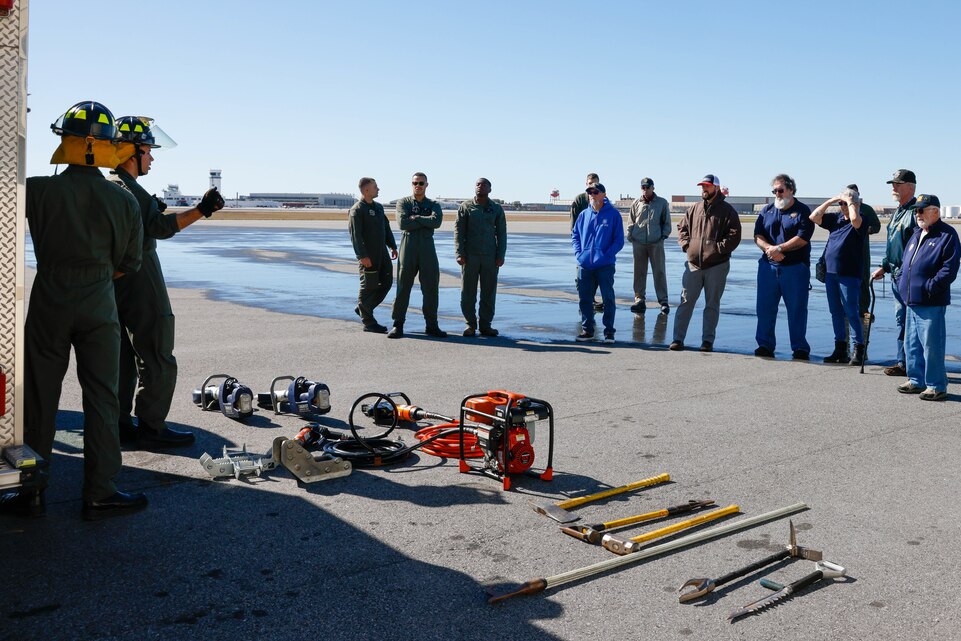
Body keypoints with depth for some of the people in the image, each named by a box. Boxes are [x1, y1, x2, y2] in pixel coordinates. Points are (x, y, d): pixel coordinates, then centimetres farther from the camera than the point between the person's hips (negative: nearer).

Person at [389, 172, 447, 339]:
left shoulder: (434, 205, 13)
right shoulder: (403, 203, 8)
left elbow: (437, 222, -9)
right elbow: (402, 223, -10)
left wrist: (415, 218, -8)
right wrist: (426, 222, -7)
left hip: (427, 247, 2)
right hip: (408, 245, -2)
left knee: (431, 287, 0)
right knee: (403, 287, -2)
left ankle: (432, 326, 8)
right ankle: (398, 326, 3)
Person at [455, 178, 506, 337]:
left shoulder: (497, 209, 9)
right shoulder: (465, 207, 5)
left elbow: (501, 233, 9)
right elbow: (458, 231, 2)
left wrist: (501, 255, 0)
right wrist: (460, 253, -7)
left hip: (490, 256, 1)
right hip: (470, 256, -1)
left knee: (489, 292, 3)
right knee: (468, 291, 1)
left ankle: (485, 325, 11)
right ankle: (470, 324, 10)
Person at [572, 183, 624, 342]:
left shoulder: (613, 214, -2)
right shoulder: (584, 214, 9)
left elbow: (619, 240, -3)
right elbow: (574, 235, 15)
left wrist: (607, 255, -13)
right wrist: (579, 253, 1)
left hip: (605, 265, -4)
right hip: (585, 265, 4)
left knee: (608, 298, -1)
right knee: (585, 298, 9)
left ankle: (609, 331, 6)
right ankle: (587, 329, 19)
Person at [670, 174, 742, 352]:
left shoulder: (727, 210, -1)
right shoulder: (694, 209, 11)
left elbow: (734, 235, -7)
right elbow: (682, 227, 18)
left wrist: (719, 248, -15)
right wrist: (686, 244, 2)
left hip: (717, 265, -3)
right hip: (693, 264, 3)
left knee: (712, 304, 6)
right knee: (686, 301, 1)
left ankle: (708, 340, 12)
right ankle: (678, 339, 4)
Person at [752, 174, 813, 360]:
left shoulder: (802, 210, 1)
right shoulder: (767, 210, 14)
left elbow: (803, 238, -11)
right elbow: (757, 235, 6)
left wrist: (779, 248, -15)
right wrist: (768, 249, -13)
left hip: (795, 268, -4)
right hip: (768, 267, 4)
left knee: (797, 309, 0)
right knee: (765, 307, 5)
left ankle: (800, 348, 8)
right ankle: (765, 345, 14)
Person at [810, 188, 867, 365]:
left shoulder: (860, 222, -5)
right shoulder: (836, 218, 12)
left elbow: (854, 219, -28)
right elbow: (814, 217, 10)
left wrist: (850, 202, -12)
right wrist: (830, 201, 6)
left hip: (849, 274, -7)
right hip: (831, 272, 7)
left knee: (852, 313, -6)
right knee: (836, 312, 11)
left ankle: (859, 350, 1)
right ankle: (840, 349, 19)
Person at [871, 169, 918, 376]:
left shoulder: (915, 212, -13)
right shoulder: (898, 212, 18)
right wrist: (884, 267, 25)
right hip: (897, 274, 10)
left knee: (906, 320, -6)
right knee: (901, 318, 13)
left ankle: (905, 364, -1)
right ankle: (904, 361, 20)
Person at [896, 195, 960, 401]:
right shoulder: (916, 235, 18)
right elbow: (906, 262, 26)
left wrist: (930, 287, -18)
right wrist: (902, 282, 12)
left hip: (931, 304, -9)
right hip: (912, 300, 9)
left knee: (931, 345, -5)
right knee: (911, 344, 14)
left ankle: (937, 386, 3)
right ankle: (916, 380, 25)